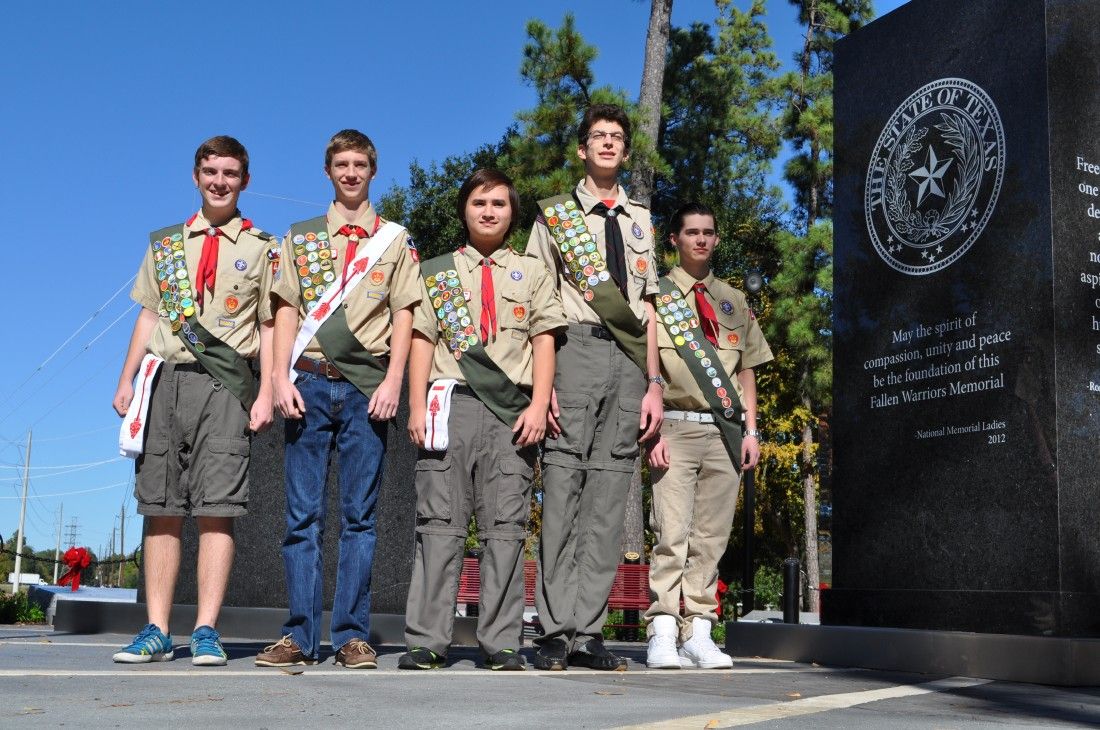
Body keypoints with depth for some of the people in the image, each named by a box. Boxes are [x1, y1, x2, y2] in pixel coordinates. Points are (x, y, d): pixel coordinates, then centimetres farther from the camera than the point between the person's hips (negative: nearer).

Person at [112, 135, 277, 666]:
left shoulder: (261, 248, 10)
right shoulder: (165, 243, 19)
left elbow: (269, 327, 5)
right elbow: (149, 317, 18)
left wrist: (265, 394, -5)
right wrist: (126, 381, 9)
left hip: (226, 385, -3)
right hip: (164, 380, 3)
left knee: (217, 509, -9)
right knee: (161, 509, 1)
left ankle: (206, 631, -7)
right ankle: (157, 631, 5)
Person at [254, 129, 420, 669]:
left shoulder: (395, 240, 13)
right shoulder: (301, 237, 17)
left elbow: (403, 317, 7)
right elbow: (287, 312, 11)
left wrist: (392, 382, -6)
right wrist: (282, 378, -3)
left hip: (366, 385, -1)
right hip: (309, 382, 1)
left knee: (359, 515, -1)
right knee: (303, 514, -1)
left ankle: (352, 635, 2)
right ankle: (300, 635, 3)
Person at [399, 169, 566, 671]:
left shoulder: (532, 273, 19)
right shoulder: (438, 272, 19)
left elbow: (543, 341, 10)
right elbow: (422, 340, 11)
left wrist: (538, 404, -3)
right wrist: (417, 405, 0)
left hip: (513, 408, 0)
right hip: (451, 401, 0)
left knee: (506, 526, -3)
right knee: (440, 522, -4)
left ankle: (502, 641, -1)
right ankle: (427, 639, -3)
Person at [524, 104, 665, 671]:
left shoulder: (640, 220, 22)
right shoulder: (555, 215, 11)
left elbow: (647, 307, 20)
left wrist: (654, 383, 11)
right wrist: (541, 378, -8)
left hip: (629, 359, 4)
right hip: (575, 348, -3)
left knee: (609, 495, -1)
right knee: (563, 485, -8)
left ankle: (587, 631, 1)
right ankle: (555, 631, -5)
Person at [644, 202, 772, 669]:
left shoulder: (734, 302, 20)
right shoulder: (657, 295, 6)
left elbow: (747, 369, 18)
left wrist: (751, 429, 7)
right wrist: (653, 428, -11)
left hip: (727, 431, 4)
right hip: (676, 426, -4)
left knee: (711, 536, 2)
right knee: (672, 533, -11)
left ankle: (698, 633, 4)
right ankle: (662, 634, -9)